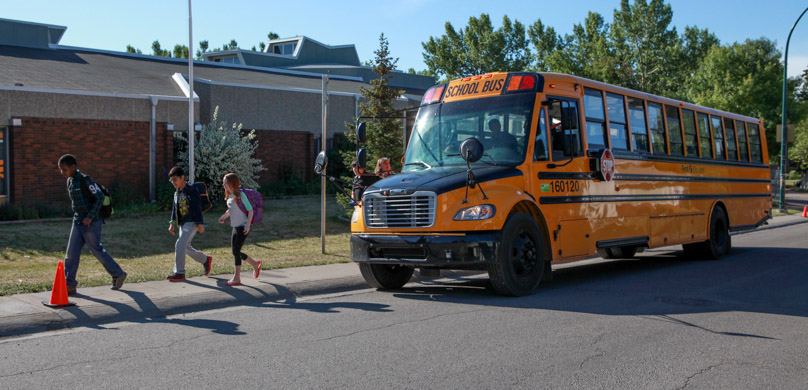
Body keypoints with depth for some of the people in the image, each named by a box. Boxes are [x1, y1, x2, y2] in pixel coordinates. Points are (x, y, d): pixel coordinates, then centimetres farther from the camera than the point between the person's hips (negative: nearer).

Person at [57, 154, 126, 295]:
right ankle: (69, 285, 6)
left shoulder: (85, 180, -15)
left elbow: (99, 198, -18)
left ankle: (118, 274, 19)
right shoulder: (70, 181, 10)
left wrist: (90, 217, -19)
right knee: (71, 253, 2)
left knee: (97, 250, 2)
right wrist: (78, 217, 15)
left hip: (91, 223, -8)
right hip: (78, 222, 8)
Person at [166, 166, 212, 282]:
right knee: (186, 247, 15)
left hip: (191, 222, -9)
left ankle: (179, 273, -13)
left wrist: (200, 224, -18)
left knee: (180, 245, -17)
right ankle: (206, 260, 35)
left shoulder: (192, 191, -12)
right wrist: (172, 223, 6)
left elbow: (197, 208, -15)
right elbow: (175, 209, 16)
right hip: (183, 223, 9)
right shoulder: (177, 193, 12)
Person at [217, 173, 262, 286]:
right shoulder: (229, 196, 9)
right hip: (235, 227, 8)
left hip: (243, 227, -8)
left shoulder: (240, 195, -13)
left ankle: (237, 278, -1)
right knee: (235, 252, 9)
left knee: (236, 251, -9)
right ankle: (255, 265, 27)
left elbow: (250, 210, -13)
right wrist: (224, 216, 11)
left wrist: (248, 224, -20)